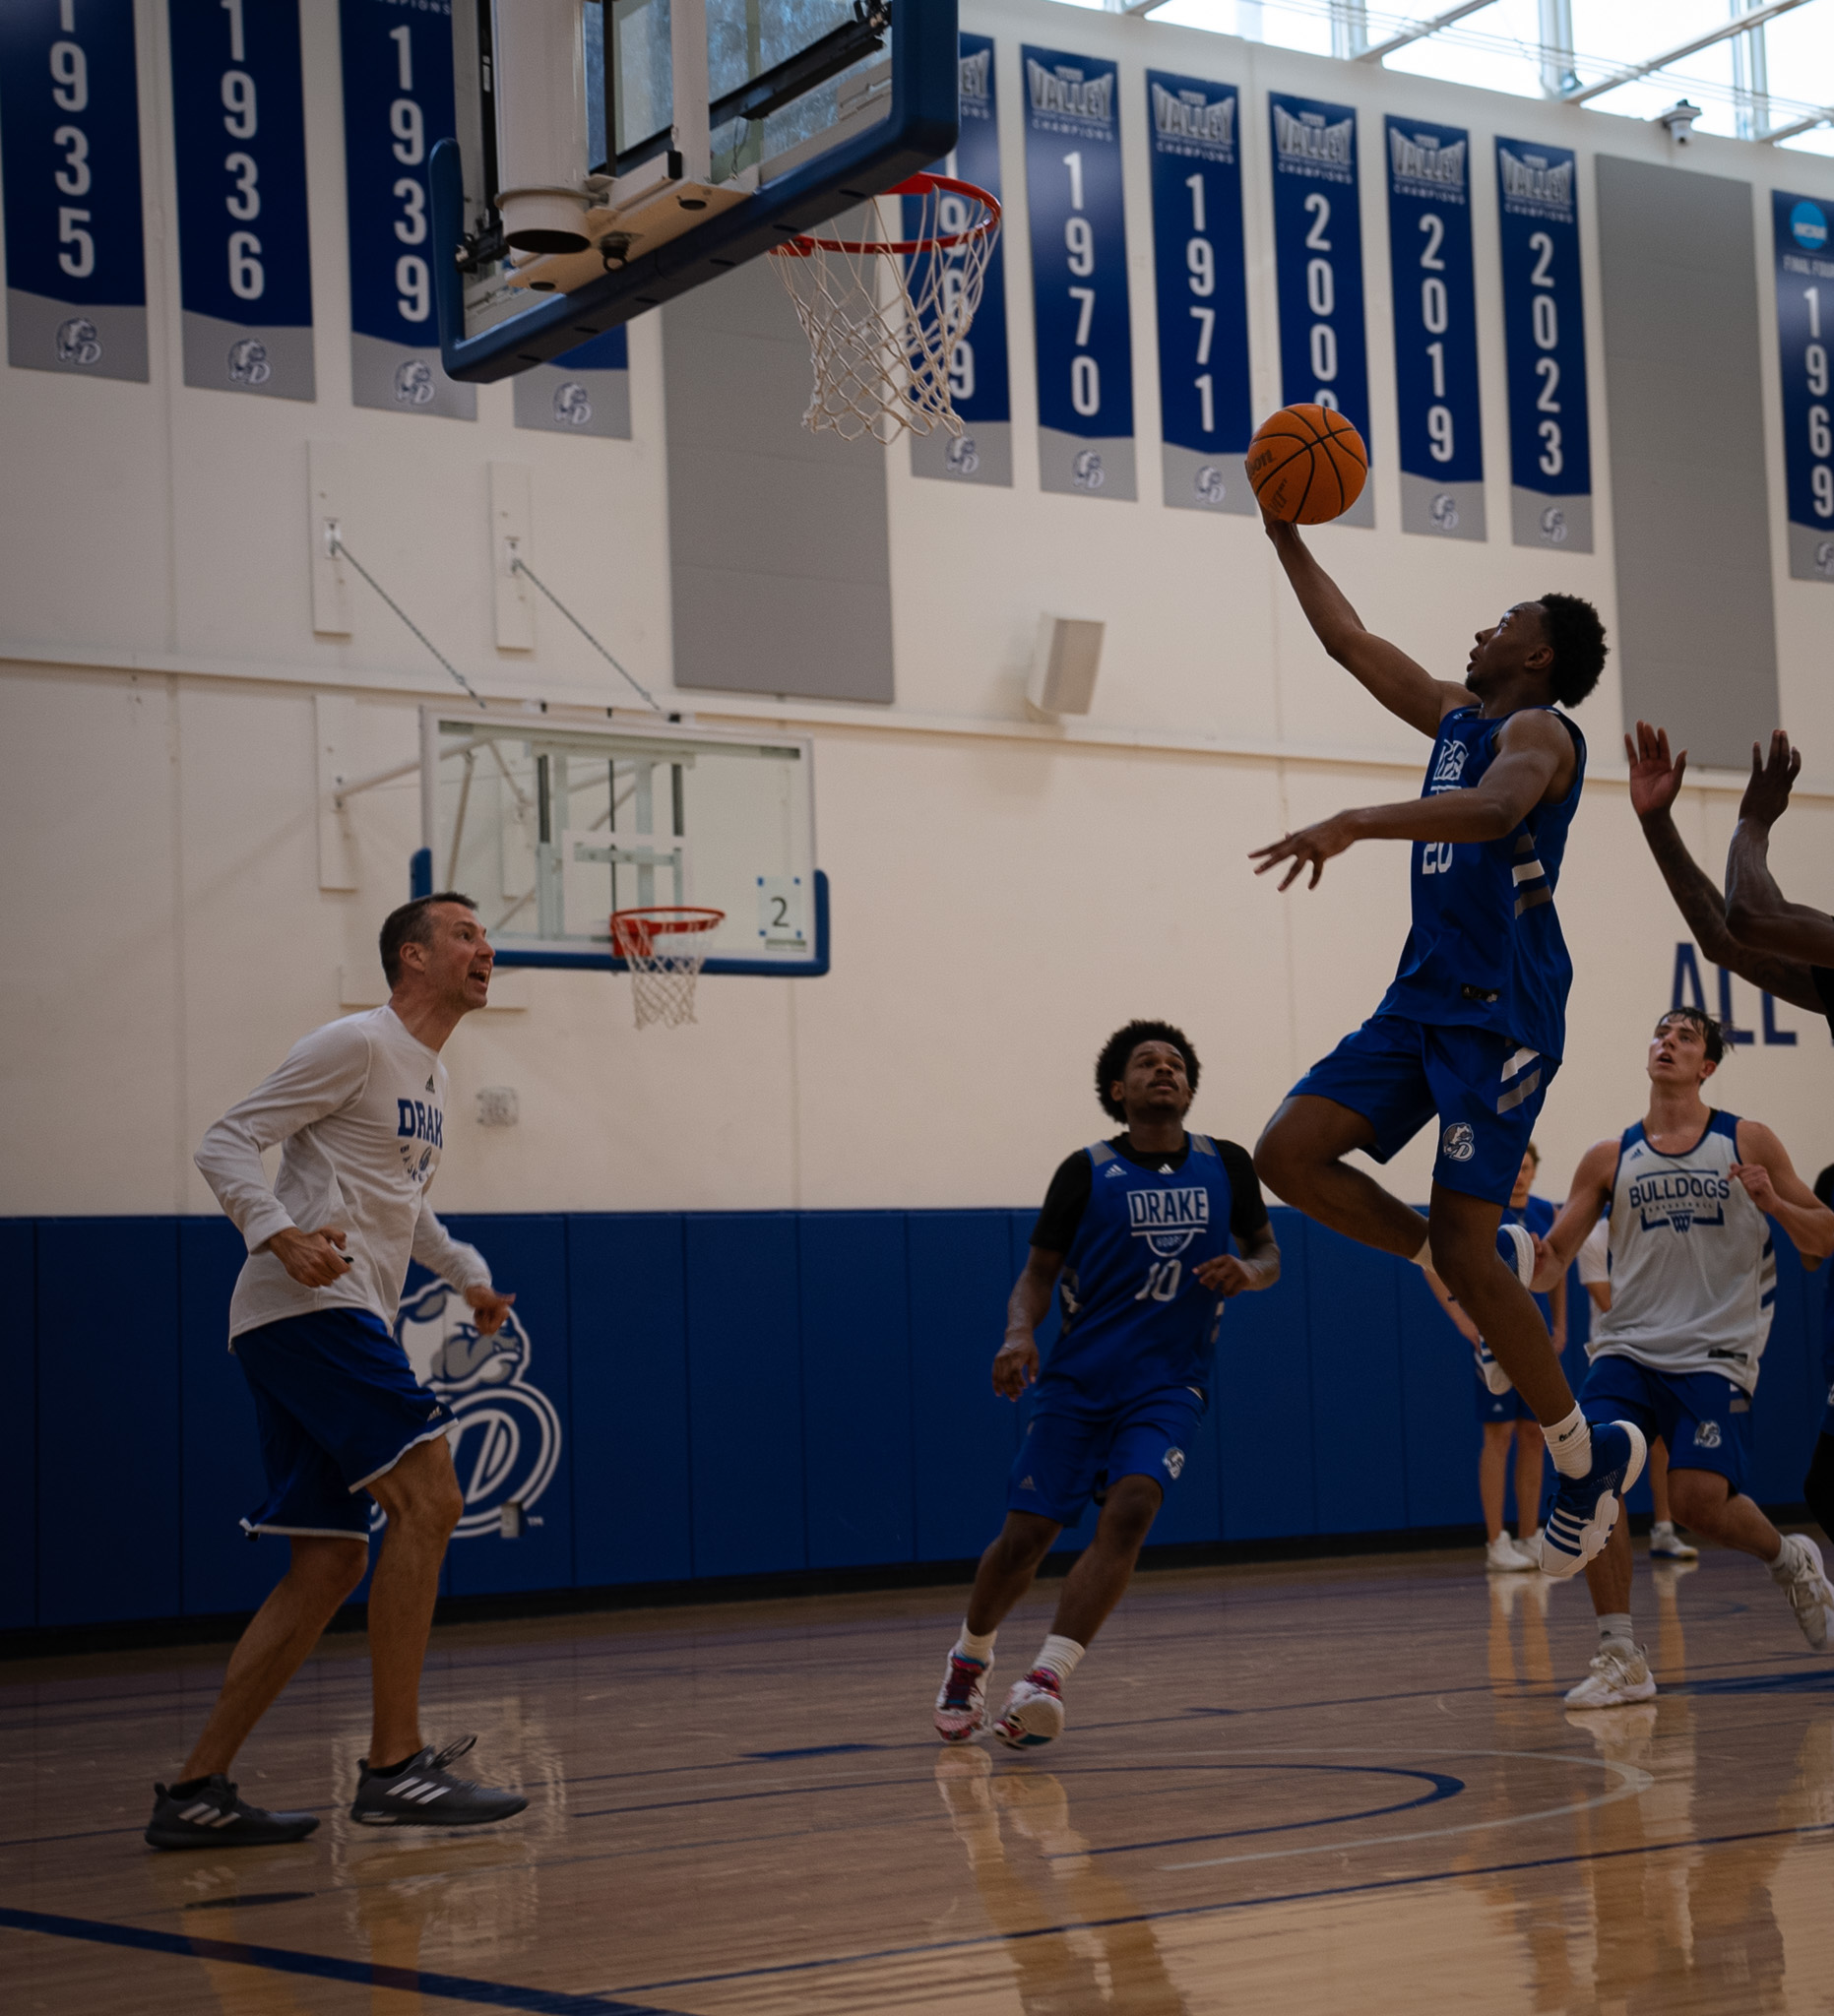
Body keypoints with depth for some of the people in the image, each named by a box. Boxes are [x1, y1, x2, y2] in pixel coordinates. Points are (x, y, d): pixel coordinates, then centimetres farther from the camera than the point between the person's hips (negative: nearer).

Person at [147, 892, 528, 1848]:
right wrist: (282, 1235, -26)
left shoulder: (430, 1077, 21)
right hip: (308, 1308, -10)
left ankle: (196, 1790, 7)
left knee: (330, 1564, 6)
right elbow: (225, 1143, -11)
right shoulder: (356, 1044, -7)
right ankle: (394, 1765, -12)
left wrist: (468, 1273, 24)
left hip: (339, 1321, 10)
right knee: (426, 1501, -15)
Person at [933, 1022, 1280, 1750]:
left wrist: (1248, 1272, -10)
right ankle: (969, 1659, 27)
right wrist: (1019, 1332, -18)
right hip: (1078, 1381, -1)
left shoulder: (1225, 1165, 3)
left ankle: (1045, 1680, -28)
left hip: (1168, 1386, 1)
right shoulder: (1086, 1171, -3)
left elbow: (1268, 1252, 14)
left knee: (1129, 1509, -24)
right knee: (1024, 1535, -2)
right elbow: (1039, 1272, 2)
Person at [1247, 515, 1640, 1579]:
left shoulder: (1538, 729, -7)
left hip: (1503, 1011, -8)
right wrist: (1287, 535, 24)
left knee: (1463, 1251, -12)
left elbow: (1494, 810, -31)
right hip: (1423, 998, 8)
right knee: (1290, 1152, -6)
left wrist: (1353, 825, -41)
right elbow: (1350, 638, 28)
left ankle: (1591, 1457, 3)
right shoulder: (1455, 715, 19)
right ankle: (1491, 1261, 11)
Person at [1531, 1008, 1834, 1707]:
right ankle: (1620, 1658, -11)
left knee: (1699, 1499, -18)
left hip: (1715, 1353, -3)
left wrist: (1774, 1203, -13)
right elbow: (1550, 1261, 10)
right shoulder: (1609, 1158, 10)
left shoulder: (1748, 1143, 5)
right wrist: (1520, 1261, -14)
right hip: (1628, 1345, 3)